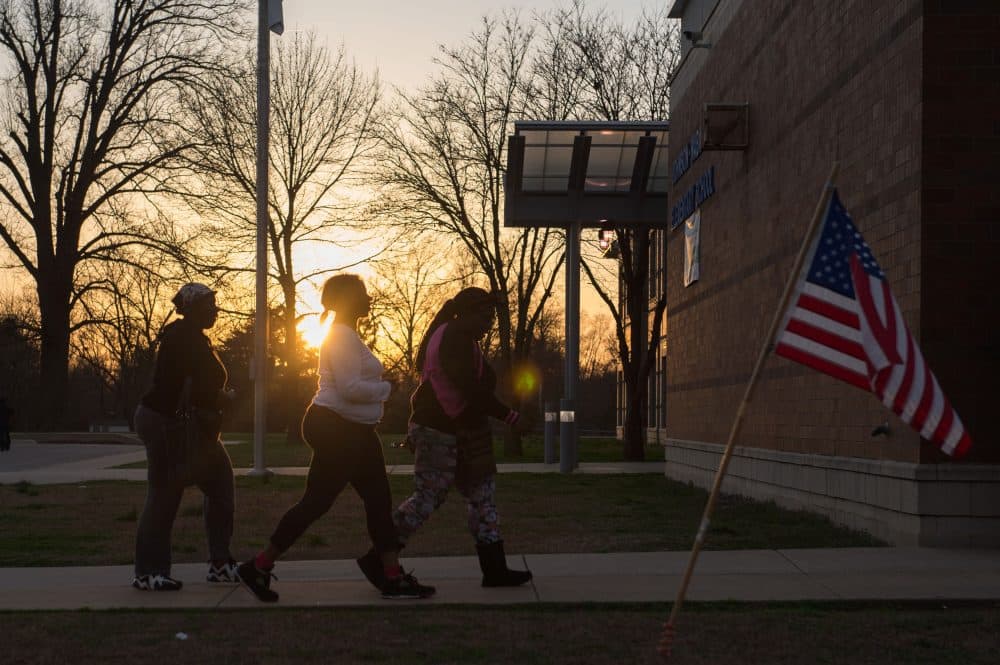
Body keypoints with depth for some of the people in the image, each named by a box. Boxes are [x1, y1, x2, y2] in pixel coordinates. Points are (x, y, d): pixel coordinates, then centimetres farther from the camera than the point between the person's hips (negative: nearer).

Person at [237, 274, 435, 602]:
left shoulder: (347, 334, 18)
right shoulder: (341, 335, -16)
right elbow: (350, 388, -25)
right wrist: (384, 388, -10)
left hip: (354, 431, 11)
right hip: (335, 429, -11)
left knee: (379, 500, 7)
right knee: (316, 502, -5)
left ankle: (393, 578, 9)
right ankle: (257, 568, 6)